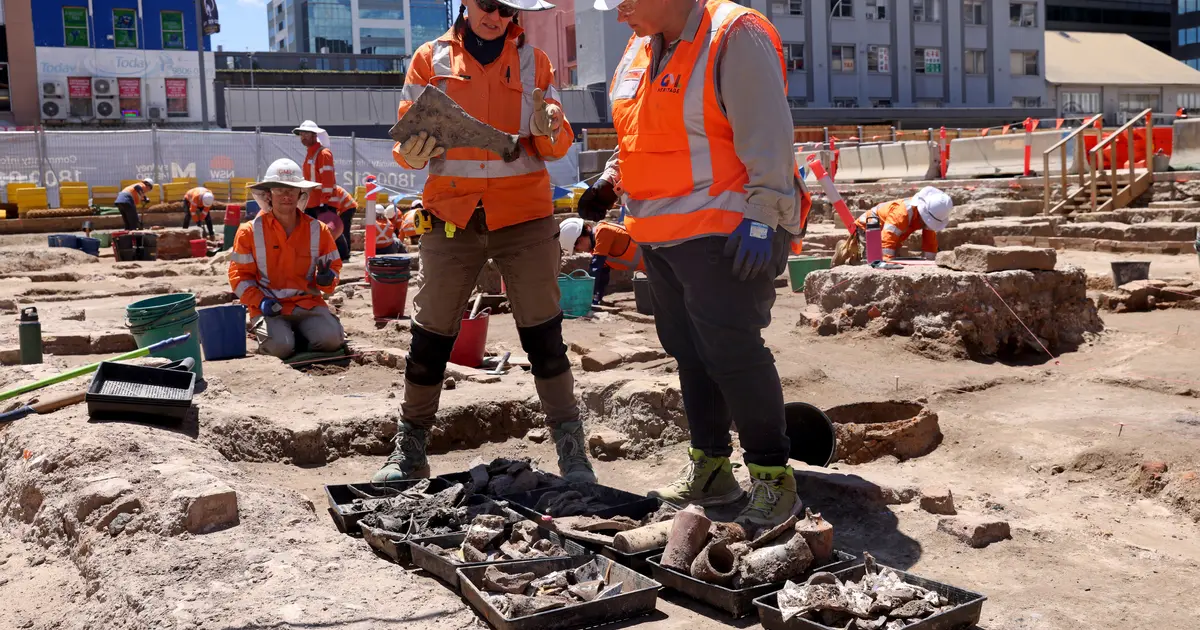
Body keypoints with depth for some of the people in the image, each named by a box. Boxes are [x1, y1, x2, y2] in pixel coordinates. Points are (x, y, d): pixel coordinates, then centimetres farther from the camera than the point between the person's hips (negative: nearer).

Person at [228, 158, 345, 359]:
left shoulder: (317, 230, 6)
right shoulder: (250, 232, 0)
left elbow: (333, 265, 13)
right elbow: (239, 274, 3)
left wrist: (327, 278, -12)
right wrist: (260, 301, -14)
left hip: (308, 303, 2)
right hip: (269, 307, -1)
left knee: (331, 339, -26)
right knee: (280, 346, -30)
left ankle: (300, 332, 8)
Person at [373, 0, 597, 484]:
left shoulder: (532, 61, 8)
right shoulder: (432, 58, 5)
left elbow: (557, 145, 7)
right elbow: (407, 131, 4)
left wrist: (550, 131, -16)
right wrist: (414, 152, -18)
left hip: (524, 216, 0)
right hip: (452, 216, 0)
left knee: (543, 334, 0)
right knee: (431, 334, 5)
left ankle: (572, 449, 7)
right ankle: (409, 448, 18)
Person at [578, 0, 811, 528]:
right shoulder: (640, 49, 14)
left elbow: (767, 138, -17)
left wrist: (761, 217, -22)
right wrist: (610, 181, 12)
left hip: (722, 236, -9)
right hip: (659, 235, 9)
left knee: (733, 353, -10)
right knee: (689, 351, 14)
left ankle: (773, 478, 4)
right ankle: (710, 469, 27)